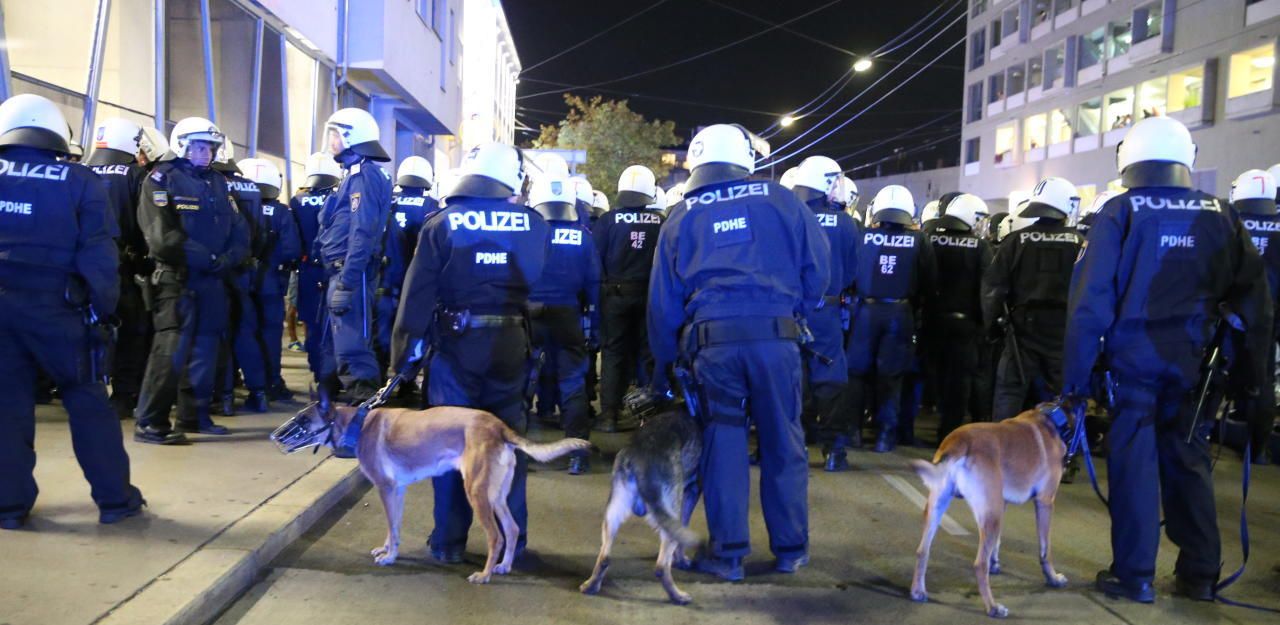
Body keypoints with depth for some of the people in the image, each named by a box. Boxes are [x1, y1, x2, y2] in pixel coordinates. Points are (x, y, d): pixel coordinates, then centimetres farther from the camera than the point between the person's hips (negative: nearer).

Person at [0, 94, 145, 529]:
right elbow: (97, 255, -6)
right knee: (85, 398, 7)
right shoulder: (79, 181, -3)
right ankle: (115, 497, 11)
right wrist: (104, 306, 0)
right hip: (52, 304, -2)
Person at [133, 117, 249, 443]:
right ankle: (149, 423, -9)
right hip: (177, 276, -7)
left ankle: (194, 415, 21)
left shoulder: (217, 182, 17)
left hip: (213, 279, 7)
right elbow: (162, 236, -16)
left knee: (205, 347, 11)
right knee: (172, 348, -13)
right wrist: (205, 258, -17)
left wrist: (229, 258, -8)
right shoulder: (162, 179, -4)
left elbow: (239, 229, 12)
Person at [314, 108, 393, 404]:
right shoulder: (357, 173, 20)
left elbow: (361, 235, -22)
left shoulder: (364, 175, -13)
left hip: (350, 274, -11)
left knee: (351, 347, -12)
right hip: (341, 272, 11)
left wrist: (346, 284, -26)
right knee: (334, 345, 19)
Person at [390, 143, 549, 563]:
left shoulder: (443, 224, -6)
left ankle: (449, 541, 15)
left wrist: (404, 350, -3)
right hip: (511, 345, 1)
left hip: (456, 344, -1)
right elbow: (536, 279, 1)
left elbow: (418, 294, -7)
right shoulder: (532, 224, -4)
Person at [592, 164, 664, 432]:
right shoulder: (660, 222, -2)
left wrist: (601, 288, 6)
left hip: (615, 293, -1)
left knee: (614, 352, 5)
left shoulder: (608, 220, -7)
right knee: (648, 351, 10)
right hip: (648, 294, 1)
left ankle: (610, 414, 3)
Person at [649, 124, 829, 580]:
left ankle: (728, 553, 14)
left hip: (712, 341, 0)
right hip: (776, 335, 0)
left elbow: (663, 301, 11)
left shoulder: (680, 218, 10)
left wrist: (664, 363, 20)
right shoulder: (781, 200, 7)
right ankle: (790, 549, 21)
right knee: (783, 443, 11)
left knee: (723, 444, 10)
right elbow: (817, 269, 7)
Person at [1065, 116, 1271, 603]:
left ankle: (1134, 575, 9)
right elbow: (1252, 293, 7)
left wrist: (1076, 374, -9)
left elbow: (1092, 297, -12)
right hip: (1191, 359, 4)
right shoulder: (1220, 216, 4)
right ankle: (1200, 574, 21)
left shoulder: (1119, 213, -8)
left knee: (1133, 462, 4)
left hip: (1133, 356, -3)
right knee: (1188, 460, 15)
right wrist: (1251, 364, 13)